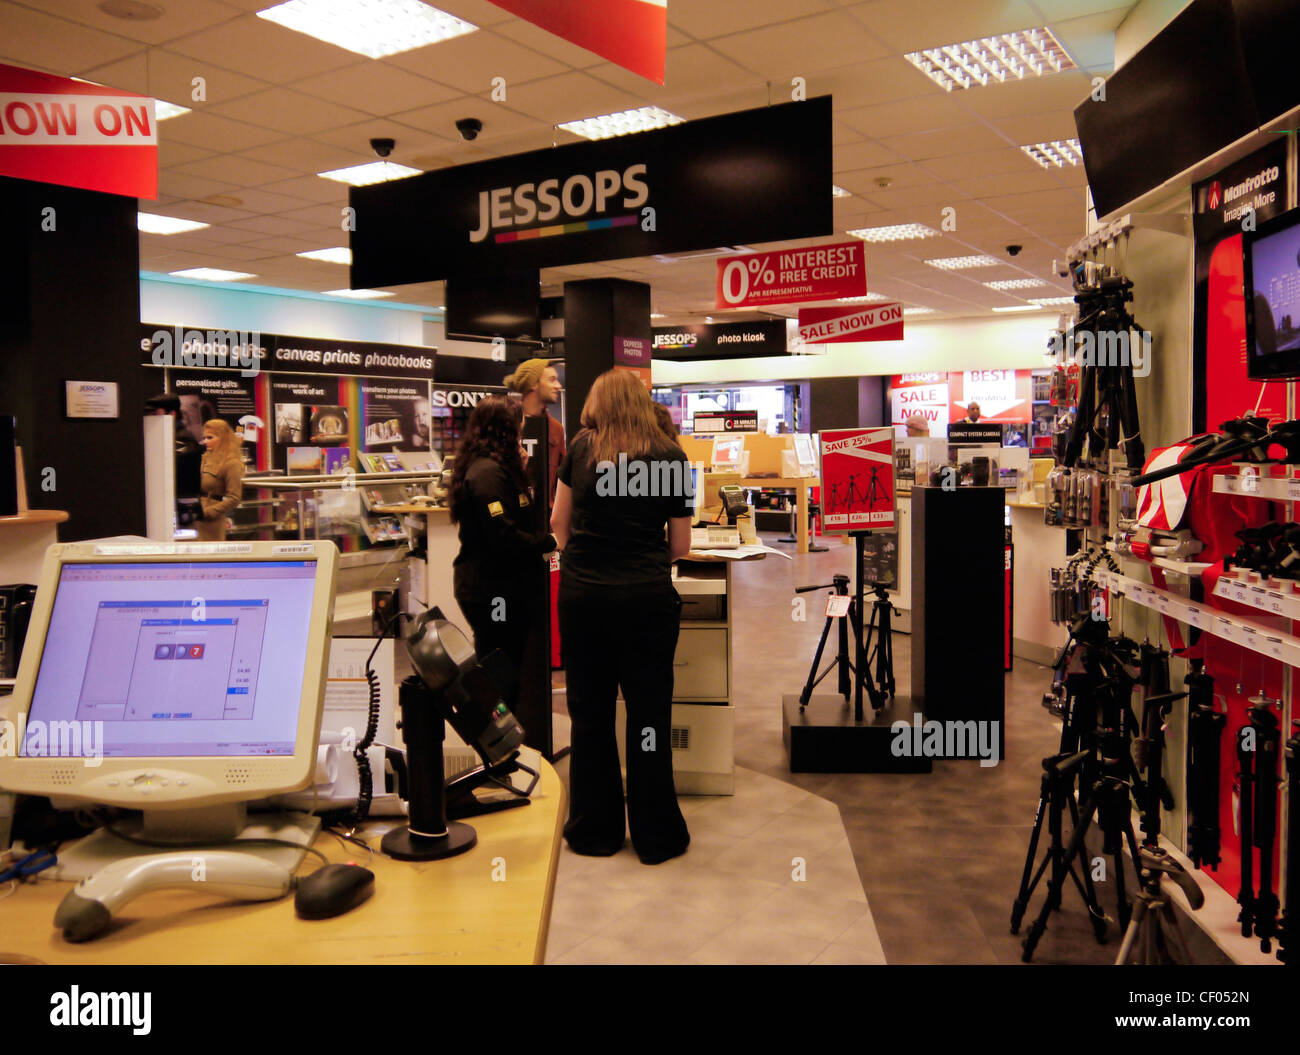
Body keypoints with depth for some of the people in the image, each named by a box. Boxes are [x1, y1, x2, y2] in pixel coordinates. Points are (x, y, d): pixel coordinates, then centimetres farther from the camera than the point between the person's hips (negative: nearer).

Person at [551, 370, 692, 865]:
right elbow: (680, 544, 3)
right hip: (647, 597, -1)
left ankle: (595, 829, 25)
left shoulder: (581, 448, 5)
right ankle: (655, 835, 18)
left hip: (582, 596, 2)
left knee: (590, 713, 12)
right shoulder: (670, 457, 1)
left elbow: (559, 521, 14)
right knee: (648, 714, 7)